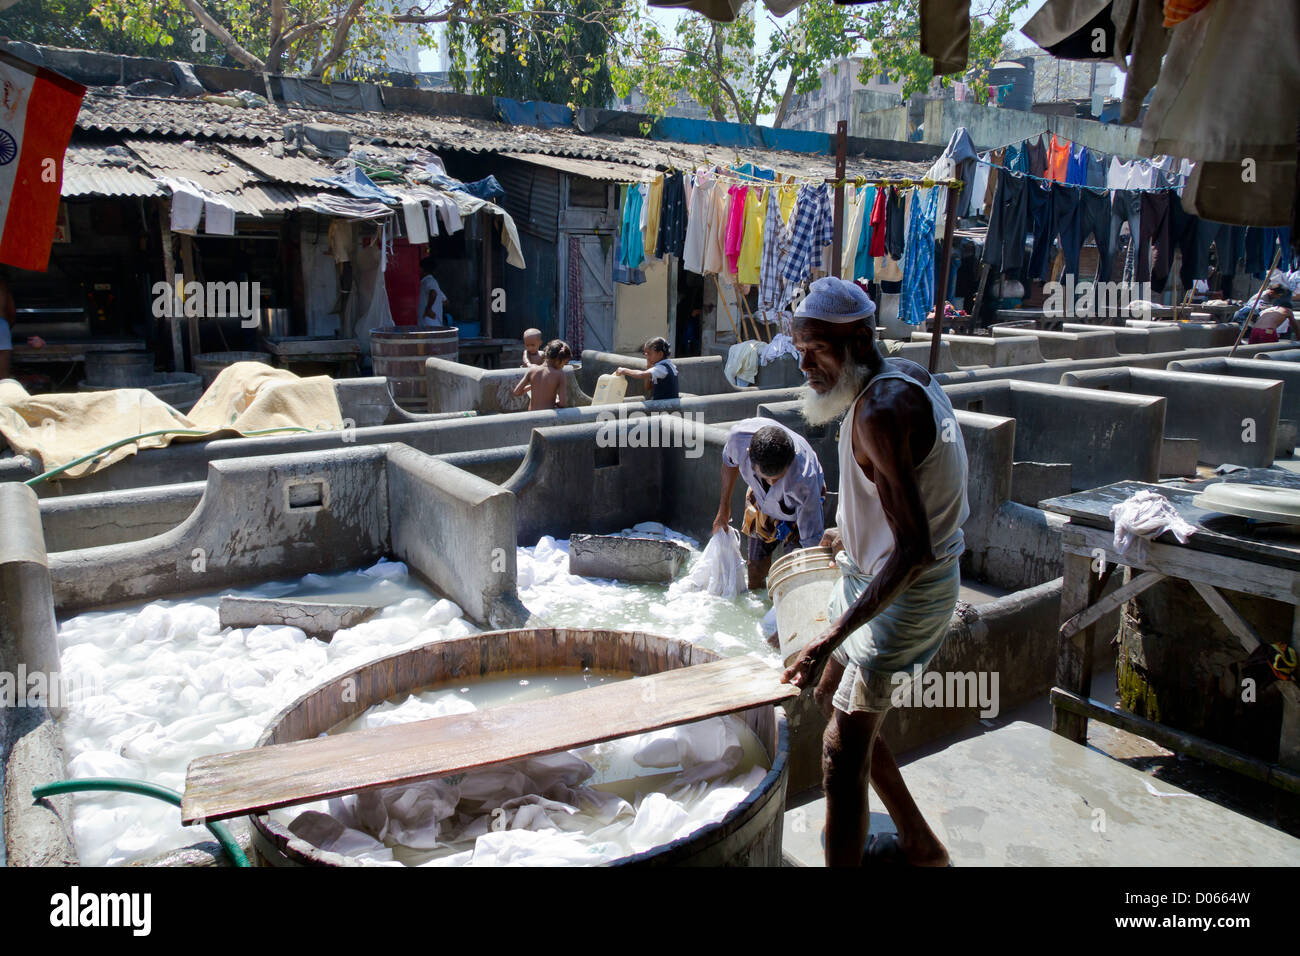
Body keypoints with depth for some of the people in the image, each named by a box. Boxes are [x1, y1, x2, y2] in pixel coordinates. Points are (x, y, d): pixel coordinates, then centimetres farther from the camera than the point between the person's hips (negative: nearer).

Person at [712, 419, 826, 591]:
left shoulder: (805, 479, -45)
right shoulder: (739, 435, -36)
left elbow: (812, 539, -34)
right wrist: (724, 506, 1)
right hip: (762, 503, 3)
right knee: (756, 566, 13)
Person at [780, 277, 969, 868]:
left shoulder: (879, 411, -28)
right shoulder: (906, 377, 4)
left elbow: (913, 549, -31)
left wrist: (830, 640, -34)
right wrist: (858, 534, 30)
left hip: (904, 592, -11)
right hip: (874, 572, 11)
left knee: (842, 753, -6)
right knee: (831, 695, 23)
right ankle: (919, 843, 37)